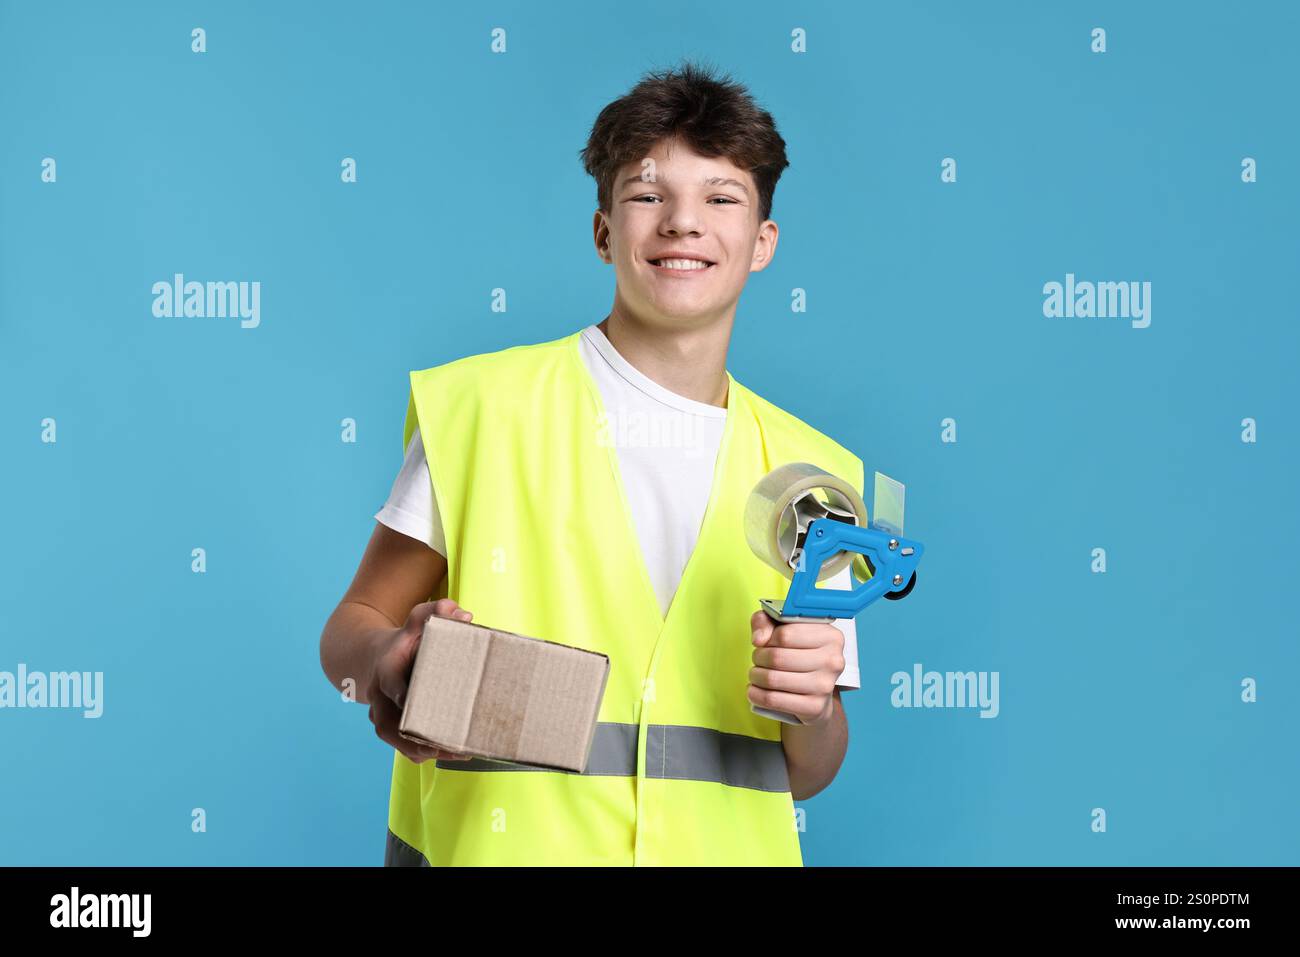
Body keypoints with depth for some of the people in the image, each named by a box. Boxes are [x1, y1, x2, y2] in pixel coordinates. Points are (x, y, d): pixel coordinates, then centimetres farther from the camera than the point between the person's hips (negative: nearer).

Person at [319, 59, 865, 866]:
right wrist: (391, 660, -22)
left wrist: (810, 709, -13)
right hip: (490, 844, -4)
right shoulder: (482, 405, -5)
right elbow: (350, 631, -1)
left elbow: (809, 773, 8)